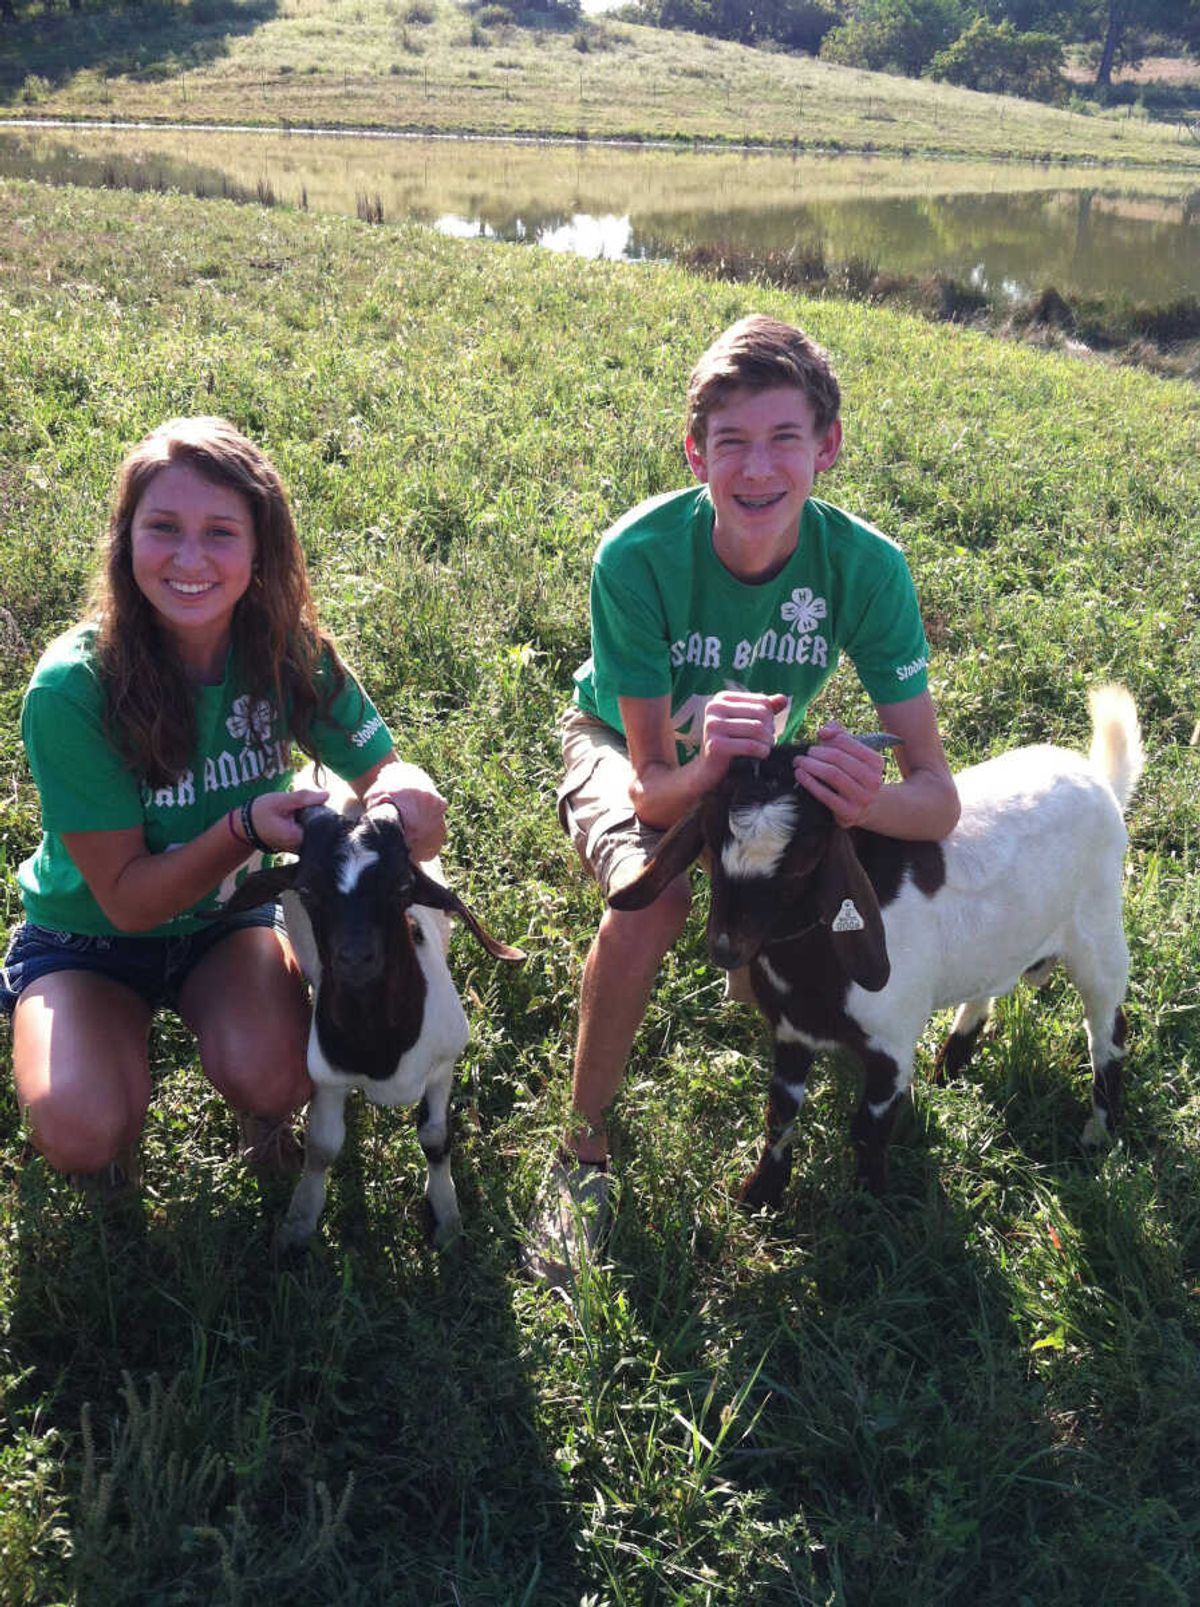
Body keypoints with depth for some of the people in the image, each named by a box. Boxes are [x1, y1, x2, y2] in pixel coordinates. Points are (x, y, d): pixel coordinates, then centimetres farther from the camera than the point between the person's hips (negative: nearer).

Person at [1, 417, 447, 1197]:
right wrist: (247, 827, -40)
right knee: (83, 1132, -26)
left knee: (272, 1078, -26)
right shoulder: (74, 688, -28)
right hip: (89, 937, -2)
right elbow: (126, 899, -22)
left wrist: (409, 797, -37)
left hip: (228, 915, 2)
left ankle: (267, 1116, 12)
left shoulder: (286, 650, -18)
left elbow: (387, 769, -11)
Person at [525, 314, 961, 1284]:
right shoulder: (639, 556, -34)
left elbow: (940, 796, -28)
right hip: (628, 745, -2)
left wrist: (870, 802, -52)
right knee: (651, 899, -34)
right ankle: (584, 1151, -11)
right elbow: (653, 787, -31)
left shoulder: (866, 566, -28)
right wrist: (704, 767, -55)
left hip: (767, 757, 3)